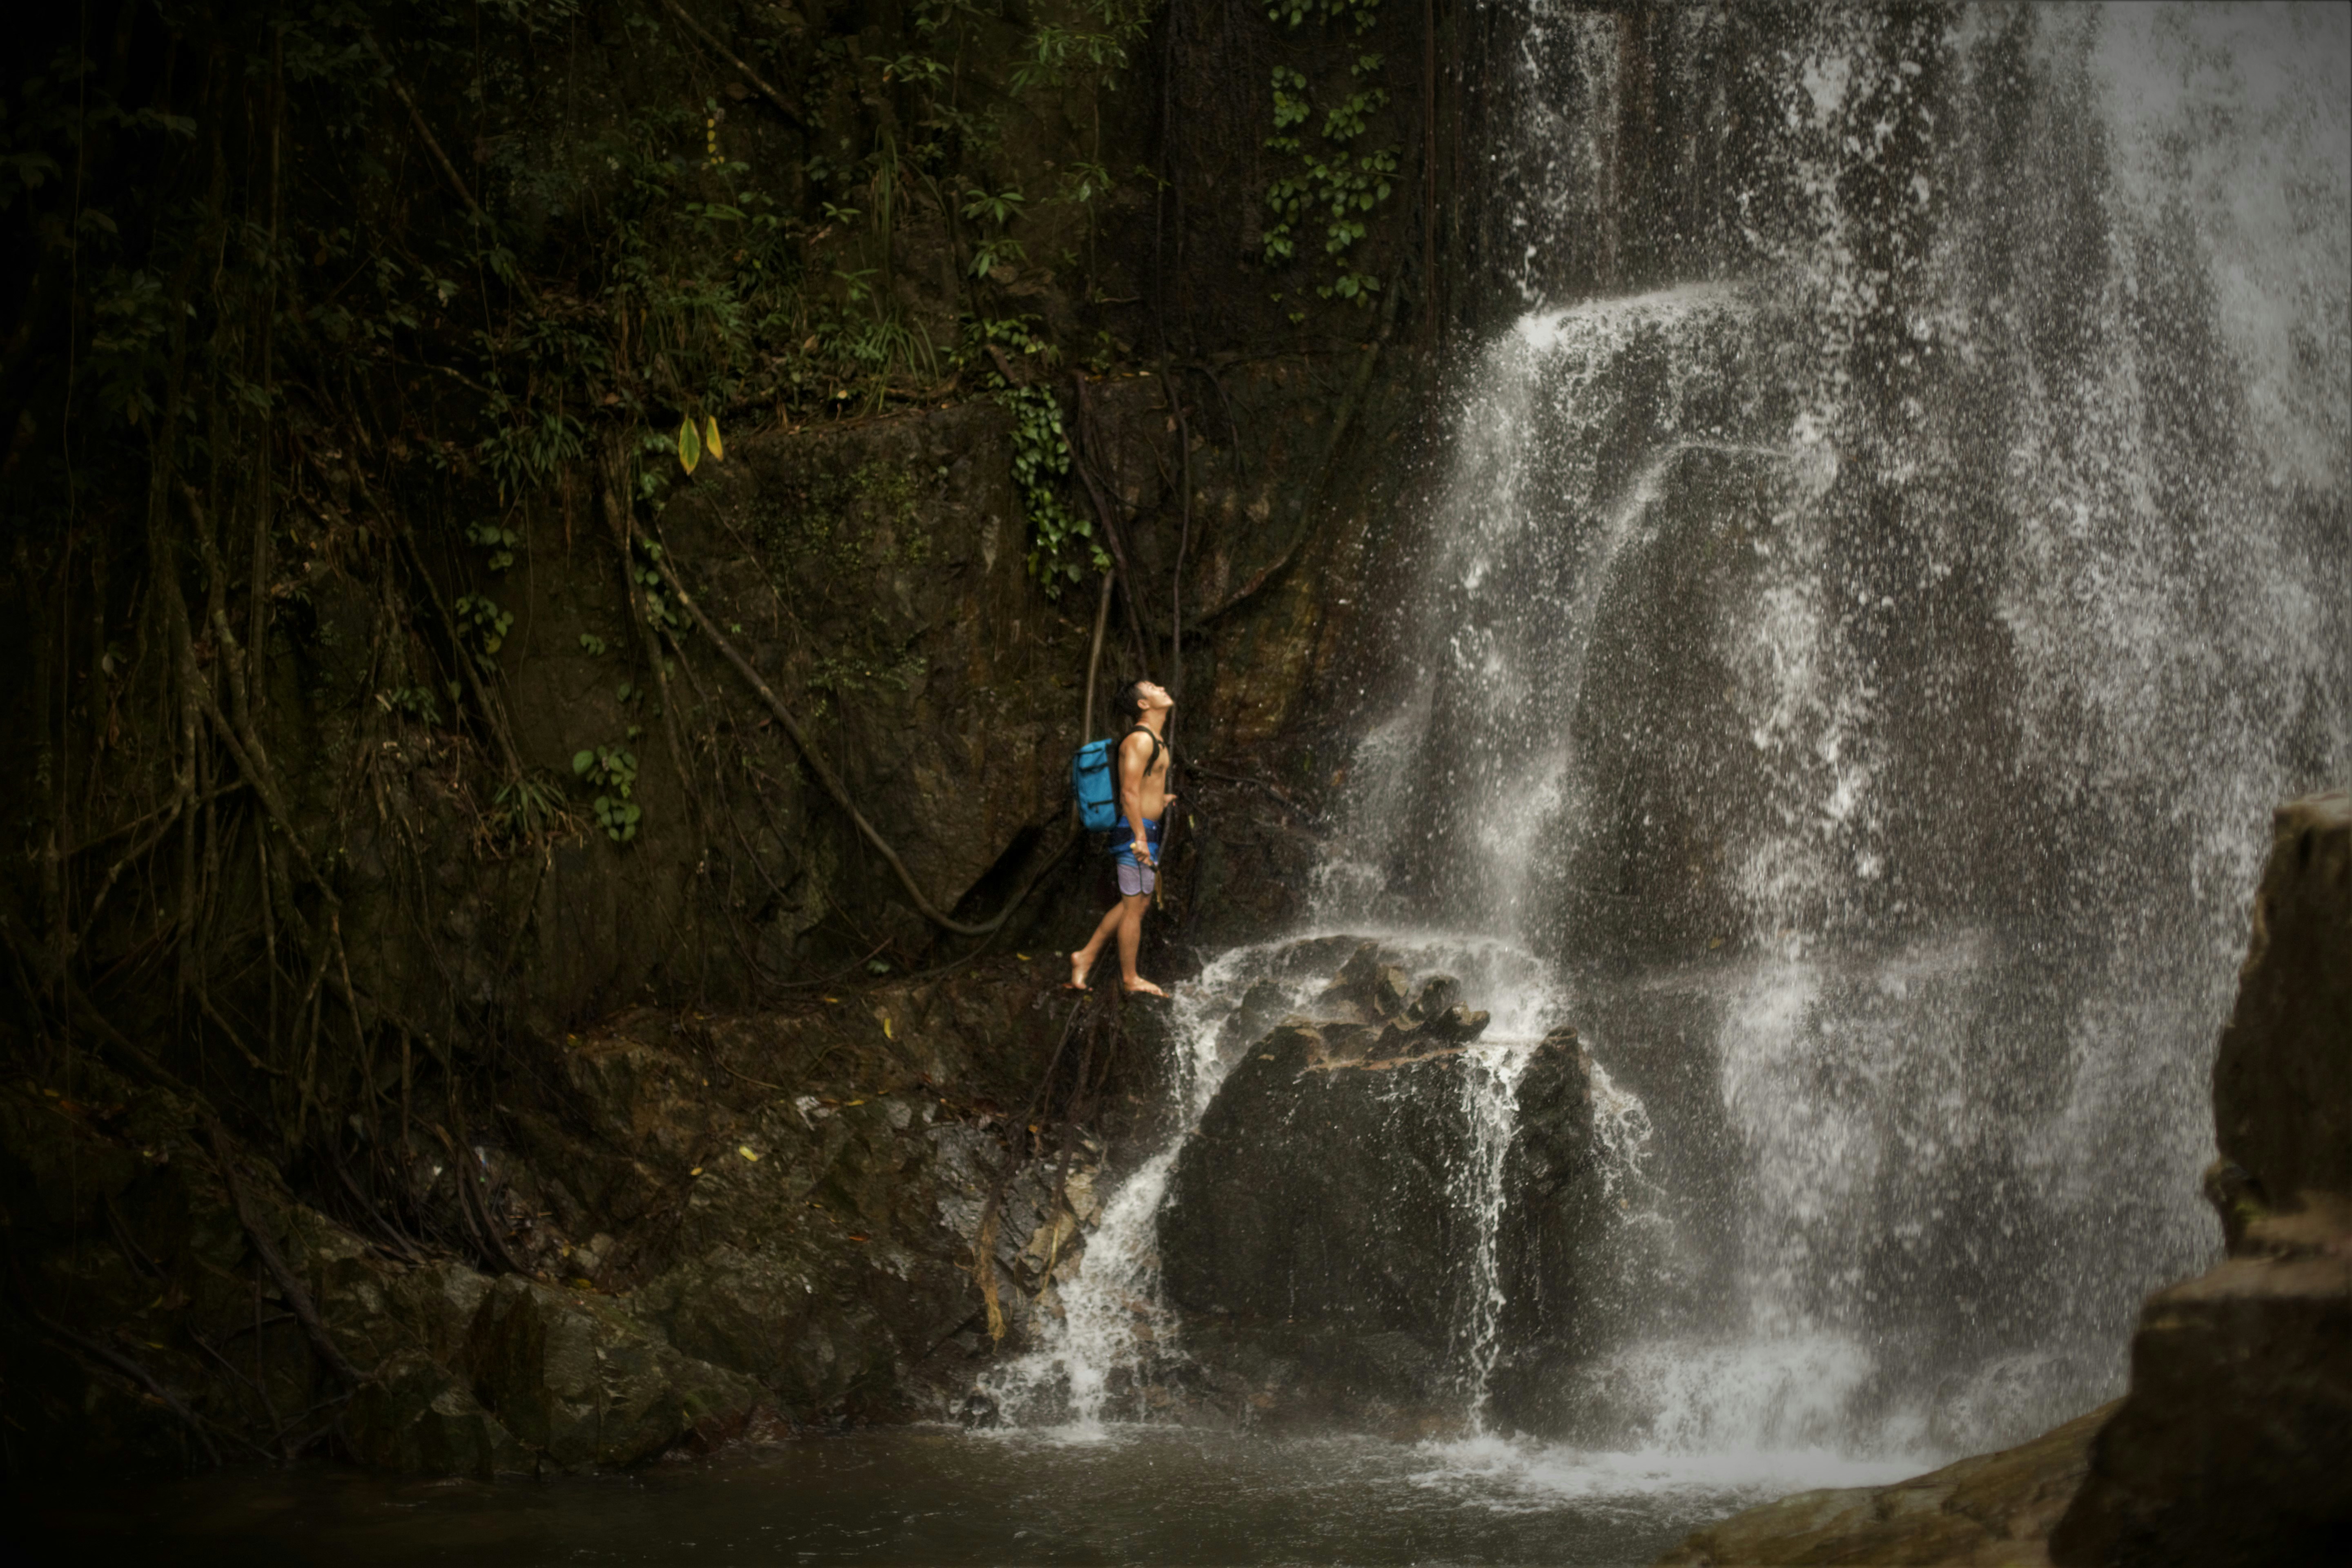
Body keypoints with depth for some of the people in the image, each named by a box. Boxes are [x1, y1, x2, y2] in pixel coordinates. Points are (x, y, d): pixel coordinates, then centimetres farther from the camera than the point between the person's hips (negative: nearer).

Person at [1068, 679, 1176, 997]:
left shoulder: (1155, 739, 17)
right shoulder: (1140, 740, -15)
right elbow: (1129, 792, -21)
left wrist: (1159, 799, 21)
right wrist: (1140, 838, -24)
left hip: (1144, 831, 10)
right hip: (1137, 830, -10)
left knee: (1134, 903, 18)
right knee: (1135, 905, -1)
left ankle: (1087, 956, 23)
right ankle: (1130, 979, 8)